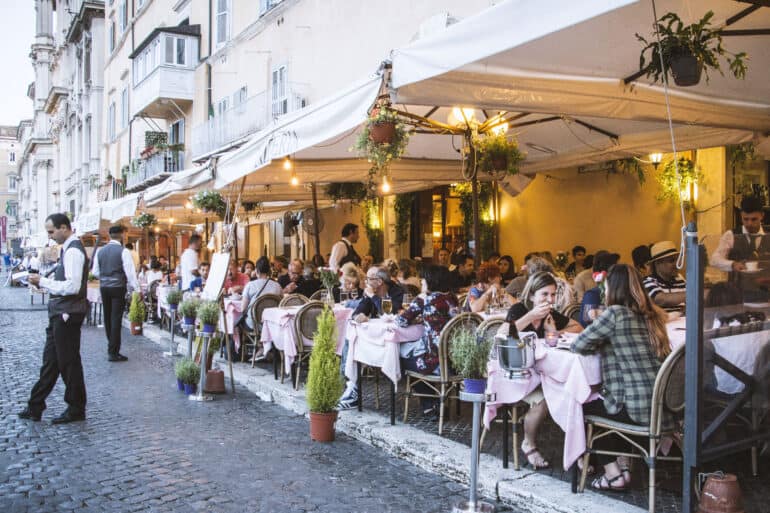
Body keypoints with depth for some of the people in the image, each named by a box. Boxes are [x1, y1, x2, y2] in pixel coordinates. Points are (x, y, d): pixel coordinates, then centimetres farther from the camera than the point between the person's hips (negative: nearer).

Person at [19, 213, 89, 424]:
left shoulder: (73, 251, -18)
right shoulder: (69, 248, 13)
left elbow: (72, 287, -26)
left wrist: (43, 282, -18)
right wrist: (44, 281, 6)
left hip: (68, 314, -10)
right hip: (61, 313, 10)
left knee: (69, 362, 1)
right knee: (50, 361, 16)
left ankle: (76, 410, 14)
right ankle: (35, 407, 26)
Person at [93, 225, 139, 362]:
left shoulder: (100, 251, 5)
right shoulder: (123, 251, -11)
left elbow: (95, 272, 10)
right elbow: (130, 271, -13)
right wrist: (137, 289, -7)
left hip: (104, 287, 6)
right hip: (118, 288, -6)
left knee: (107, 317, 16)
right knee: (116, 319, -3)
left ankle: (112, 346, 30)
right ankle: (113, 352, -1)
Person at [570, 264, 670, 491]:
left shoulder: (616, 313, -13)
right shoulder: (652, 314, 9)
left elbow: (577, 346, -7)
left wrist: (600, 343, 10)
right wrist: (608, 342, 14)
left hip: (638, 409, -7)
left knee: (583, 406, 19)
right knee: (601, 401, 31)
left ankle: (613, 474, 19)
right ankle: (623, 466, 26)